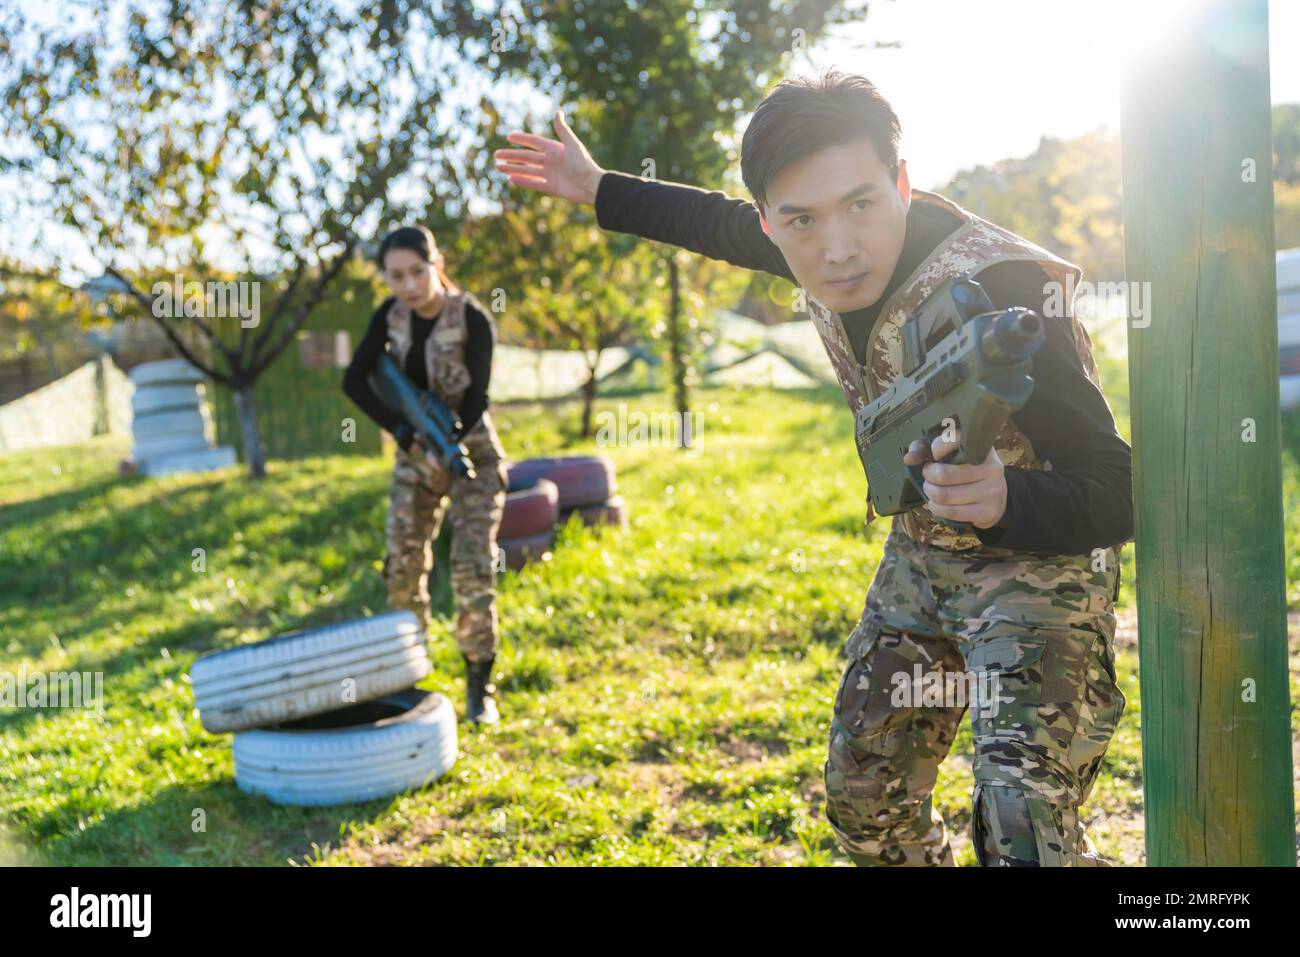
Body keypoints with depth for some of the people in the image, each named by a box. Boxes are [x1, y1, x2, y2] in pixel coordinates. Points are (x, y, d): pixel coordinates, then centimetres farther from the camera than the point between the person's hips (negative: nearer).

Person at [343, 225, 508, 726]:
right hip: (415, 452, 4)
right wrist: (405, 434, -17)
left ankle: (479, 689, -4)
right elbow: (354, 380, -5)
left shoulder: (473, 318, -18)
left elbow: (477, 398, -15)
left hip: (471, 450, -4)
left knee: (473, 568, -12)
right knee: (402, 566, 0)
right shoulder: (391, 315, -5)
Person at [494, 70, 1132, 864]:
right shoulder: (820, 254, -12)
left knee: (1025, 838, -19)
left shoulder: (1000, 295, -33)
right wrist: (598, 189, 21)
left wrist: (1003, 497, -54)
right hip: (920, 553, 7)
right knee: (865, 800, 14)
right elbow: (721, 224, 12)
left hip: (1036, 556, -7)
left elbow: (1120, 493, -33)